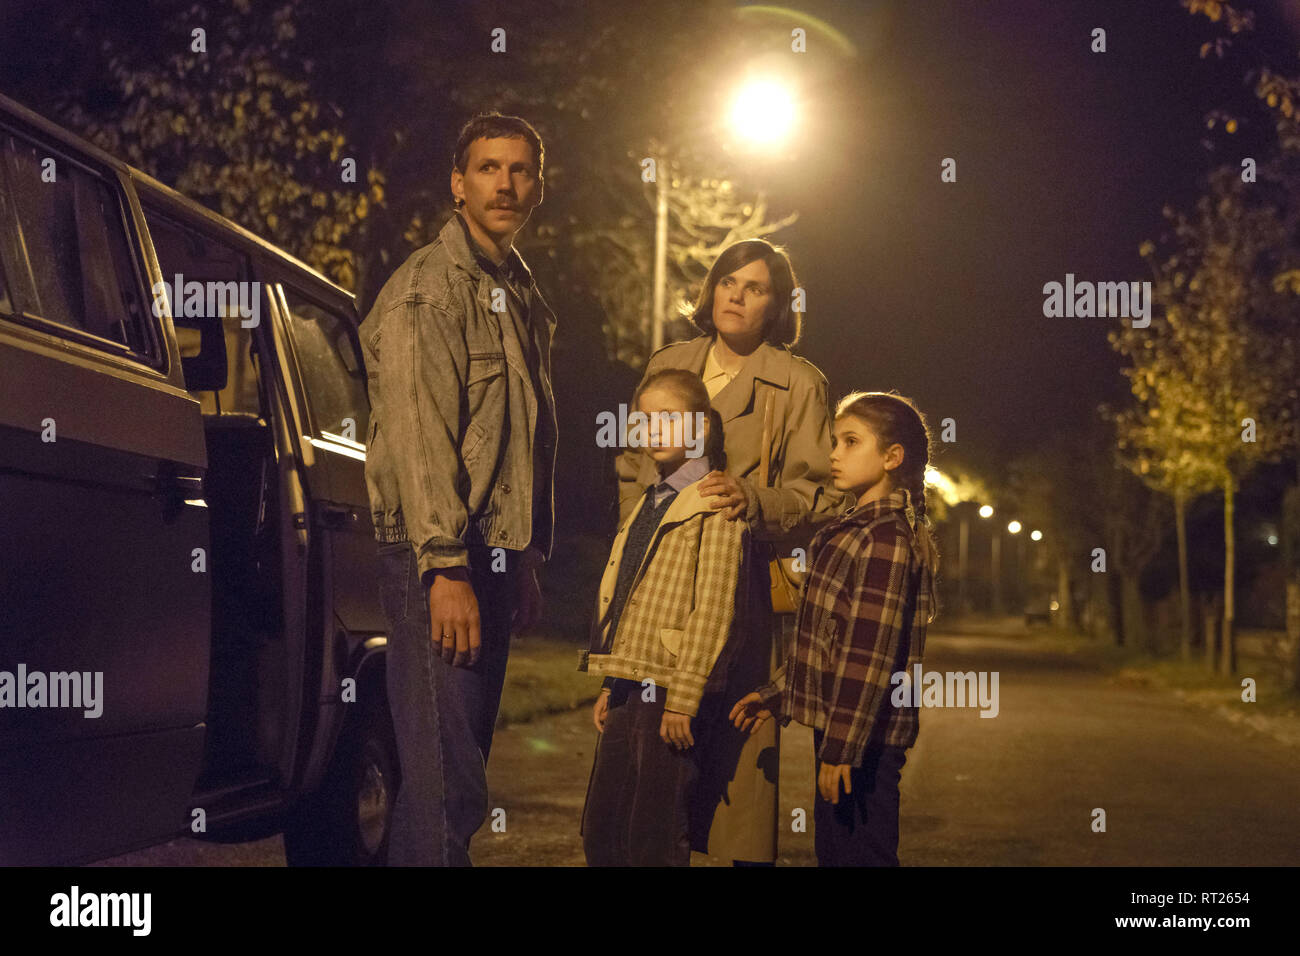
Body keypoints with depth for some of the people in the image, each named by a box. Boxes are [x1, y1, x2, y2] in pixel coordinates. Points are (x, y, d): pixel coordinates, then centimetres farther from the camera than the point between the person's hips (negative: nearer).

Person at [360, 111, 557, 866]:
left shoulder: (522, 296, 19)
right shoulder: (427, 289, -8)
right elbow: (418, 438, -17)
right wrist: (446, 568, -23)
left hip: (496, 556, 9)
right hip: (442, 557, -9)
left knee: (462, 768, 13)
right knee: (449, 783, -12)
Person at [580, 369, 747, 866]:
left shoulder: (714, 504, -9)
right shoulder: (648, 505, 18)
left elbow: (713, 608, -16)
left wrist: (682, 698, -19)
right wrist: (610, 684, 18)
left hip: (669, 693, -9)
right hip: (629, 691, 9)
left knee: (652, 843, -4)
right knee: (600, 834, 12)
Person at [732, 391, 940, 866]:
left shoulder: (886, 539, -17)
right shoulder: (848, 531, 15)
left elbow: (871, 655, -22)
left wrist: (841, 747, -23)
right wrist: (776, 693, 23)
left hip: (863, 737, -10)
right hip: (837, 729, 10)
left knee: (861, 854, -5)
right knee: (832, 851, 16)